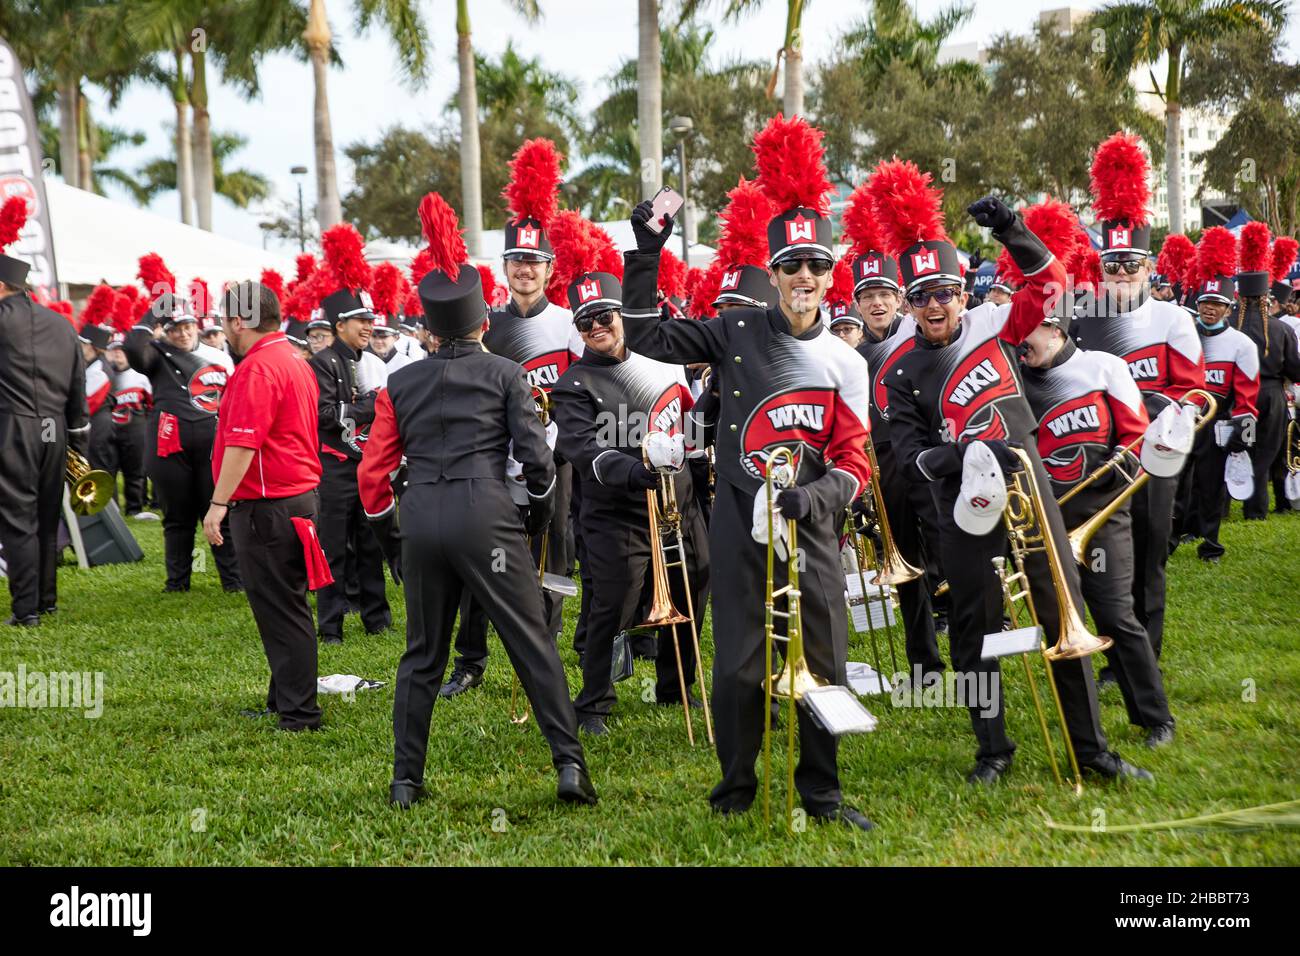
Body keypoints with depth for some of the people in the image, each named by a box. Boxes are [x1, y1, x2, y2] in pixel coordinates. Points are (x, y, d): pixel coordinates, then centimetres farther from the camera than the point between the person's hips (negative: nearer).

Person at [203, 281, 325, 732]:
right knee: (284, 607, 17)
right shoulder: (295, 361, 16)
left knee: (280, 612, -7)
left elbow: (243, 444, -23)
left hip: (266, 507, -10)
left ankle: (299, 716, -4)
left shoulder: (256, 369, -16)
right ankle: (284, 702, 25)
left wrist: (219, 502, -22)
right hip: (300, 496, 10)